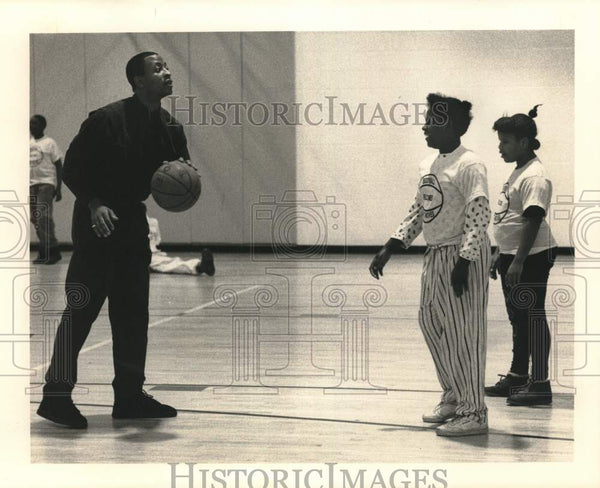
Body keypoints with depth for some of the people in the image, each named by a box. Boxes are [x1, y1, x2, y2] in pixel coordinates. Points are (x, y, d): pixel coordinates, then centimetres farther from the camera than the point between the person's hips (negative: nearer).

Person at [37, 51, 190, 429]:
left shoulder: (170, 127, 3)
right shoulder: (108, 119, -16)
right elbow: (73, 167, -13)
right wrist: (94, 204, -22)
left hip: (133, 219, 7)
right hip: (97, 220, -7)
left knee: (133, 310, 8)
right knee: (83, 306, -8)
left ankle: (130, 395, 17)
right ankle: (56, 395, -2)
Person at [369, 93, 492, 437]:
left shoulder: (469, 165, -15)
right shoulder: (429, 163, 12)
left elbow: (479, 217, -20)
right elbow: (418, 212, 19)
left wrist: (463, 263, -24)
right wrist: (389, 250, 14)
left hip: (463, 255, -9)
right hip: (436, 254, 9)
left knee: (464, 333, -6)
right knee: (432, 324, 15)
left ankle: (474, 414, 1)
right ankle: (453, 397, 30)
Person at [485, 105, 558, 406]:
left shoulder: (534, 176, -17)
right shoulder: (518, 173, 15)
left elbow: (533, 221, -22)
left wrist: (518, 261, -25)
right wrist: (500, 254, 23)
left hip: (532, 257, -10)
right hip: (512, 256, 10)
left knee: (532, 318, -7)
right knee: (518, 319, 17)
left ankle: (540, 385, -4)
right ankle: (517, 377, 27)